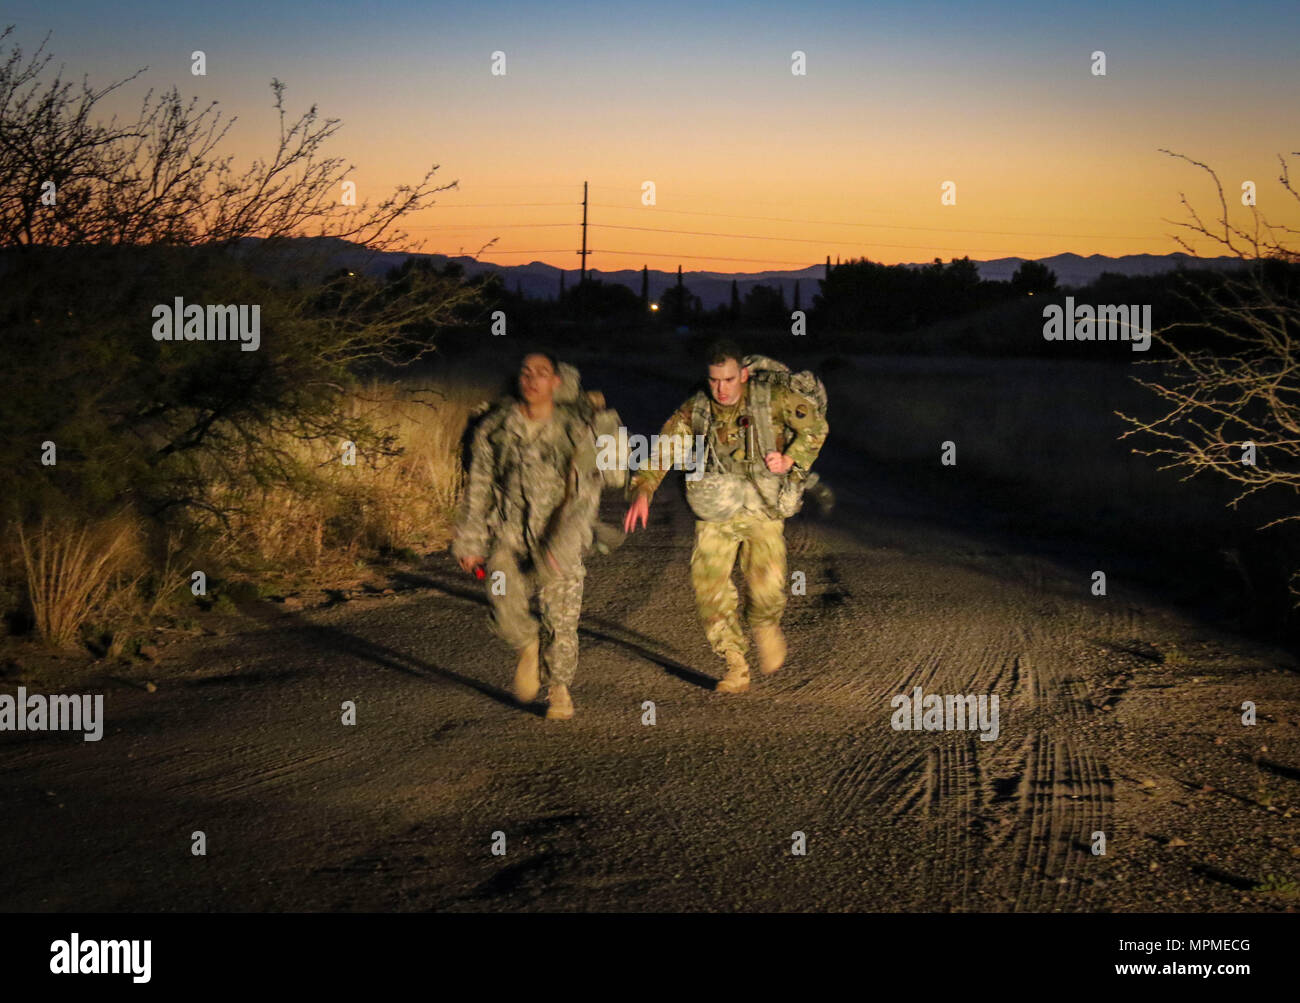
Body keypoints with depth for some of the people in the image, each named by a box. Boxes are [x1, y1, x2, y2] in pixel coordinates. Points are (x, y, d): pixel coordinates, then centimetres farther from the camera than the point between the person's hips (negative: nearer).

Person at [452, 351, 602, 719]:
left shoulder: (574, 432, -6)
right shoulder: (495, 427, 1)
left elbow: (585, 495, -10)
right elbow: (479, 487, 8)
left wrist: (562, 544, -21)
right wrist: (469, 541, 7)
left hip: (559, 540, -1)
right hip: (508, 536, 1)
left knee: (561, 618, -1)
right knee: (506, 616, -15)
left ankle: (559, 689, 24)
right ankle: (529, 647, 21)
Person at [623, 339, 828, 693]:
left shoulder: (773, 399, -6)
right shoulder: (694, 411, 0)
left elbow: (816, 426, 5)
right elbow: (663, 448, 0)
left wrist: (790, 459, -10)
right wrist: (642, 490, -15)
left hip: (763, 510, -2)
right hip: (715, 514, 3)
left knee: (767, 584, -19)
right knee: (709, 588, -6)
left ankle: (765, 627, 18)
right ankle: (736, 668, 10)